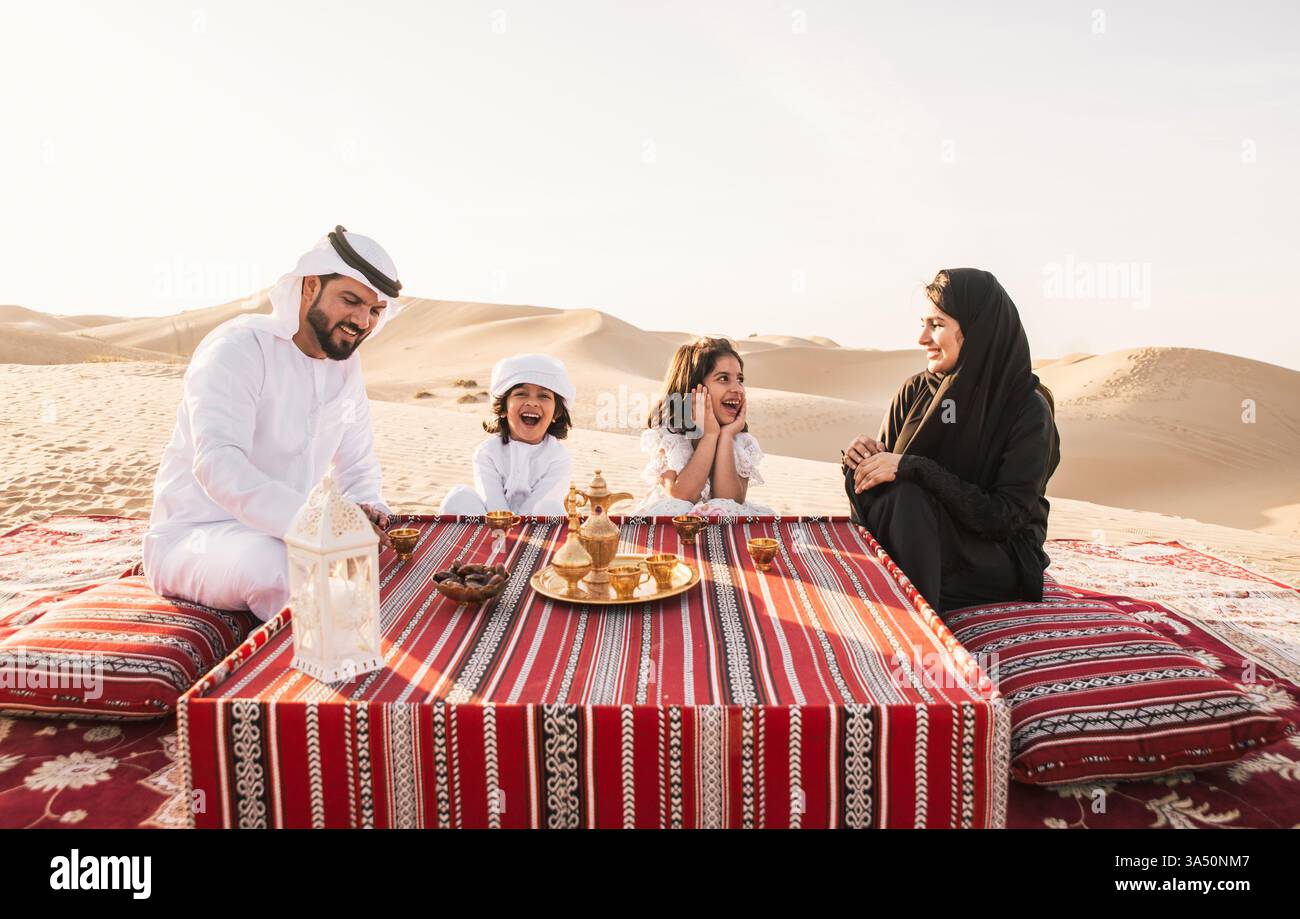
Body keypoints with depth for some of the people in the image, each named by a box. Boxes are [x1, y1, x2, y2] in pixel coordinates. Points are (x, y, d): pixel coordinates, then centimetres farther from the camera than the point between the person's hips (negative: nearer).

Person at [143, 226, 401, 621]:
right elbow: (218, 464, -31)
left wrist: (368, 508, -11)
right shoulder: (238, 347, -16)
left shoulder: (346, 366, 7)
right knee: (278, 566, -36)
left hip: (284, 532, 7)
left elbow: (358, 468, 13)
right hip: (192, 536, -6)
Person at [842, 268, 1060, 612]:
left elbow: (1005, 516, -20)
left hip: (996, 563, -4)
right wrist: (864, 460, -19)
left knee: (904, 498, -30)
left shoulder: (1029, 409, -13)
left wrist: (913, 468, -27)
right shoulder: (914, 391, 1)